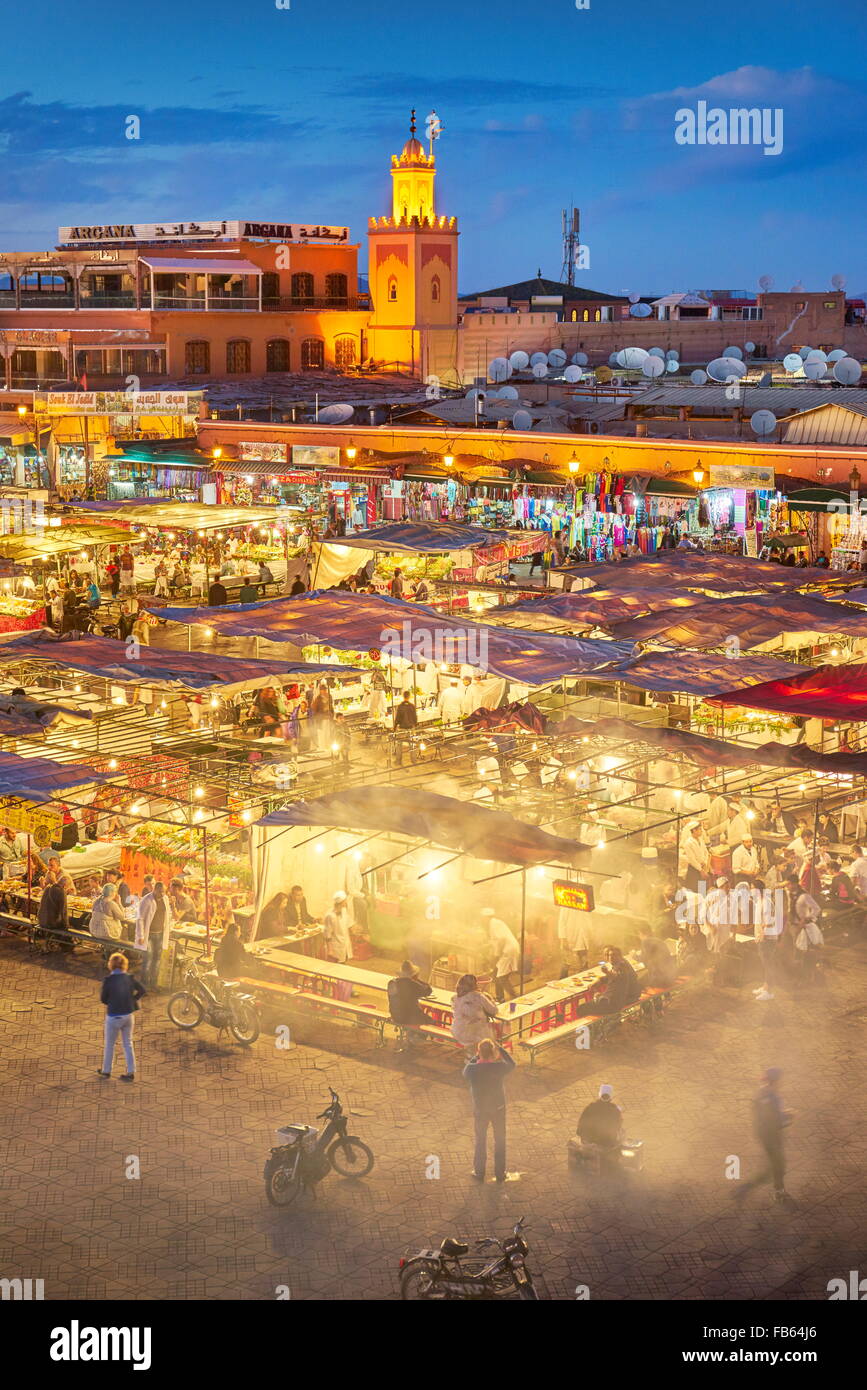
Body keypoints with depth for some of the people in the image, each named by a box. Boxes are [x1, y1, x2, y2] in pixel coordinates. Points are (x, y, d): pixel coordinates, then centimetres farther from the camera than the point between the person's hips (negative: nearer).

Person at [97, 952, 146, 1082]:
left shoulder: (108, 980, -17)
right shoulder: (129, 978, -6)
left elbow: (103, 999, -9)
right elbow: (143, 991, 2)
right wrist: (132, 1000, 8)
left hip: (113, 1016, -4)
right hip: (128, 1015, 4)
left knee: (109, 1045, 15)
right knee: (128, 1044, 17)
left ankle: (106, 1071, 29)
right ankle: (131, 1072, 20)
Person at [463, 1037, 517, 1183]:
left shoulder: (472, 1069, -25)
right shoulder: (499, 1067, -26)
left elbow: (465, 1074, 2)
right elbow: (512, 1065, -1)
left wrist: (477, 1057, 3)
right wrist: (500, 1048, 1)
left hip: (480, 1110, 0)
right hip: (498, 1109, 0)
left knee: (480, 1141, 22)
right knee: (500, 1141, 20)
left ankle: (479, 1173, 34)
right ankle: (500, 1174, 32)